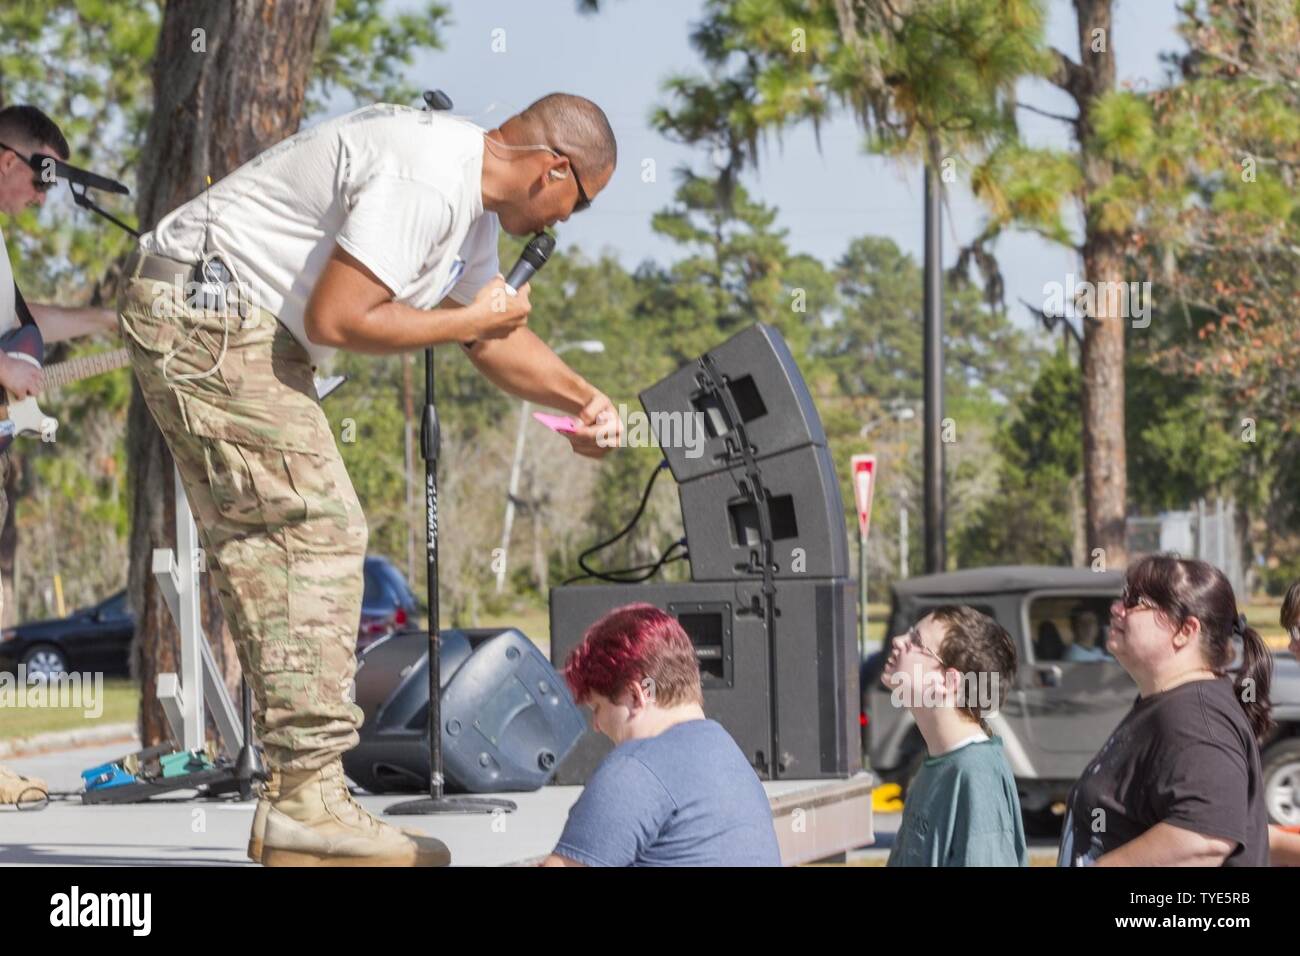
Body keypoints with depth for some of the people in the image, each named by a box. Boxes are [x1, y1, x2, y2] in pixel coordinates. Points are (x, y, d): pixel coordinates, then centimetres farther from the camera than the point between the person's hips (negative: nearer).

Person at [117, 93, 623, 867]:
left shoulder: (477, 198, 14)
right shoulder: (425, 179, -21)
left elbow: (498, 339, 24)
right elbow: (337, 319, -24)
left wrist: (583, 399, 8)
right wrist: (472, 320, -12)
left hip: (245, 331, 11)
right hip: (205, 311, -11)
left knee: (261, 543, 8)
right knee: (316, 527, -13)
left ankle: (291, 802, 9)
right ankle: (309, 804, -13)